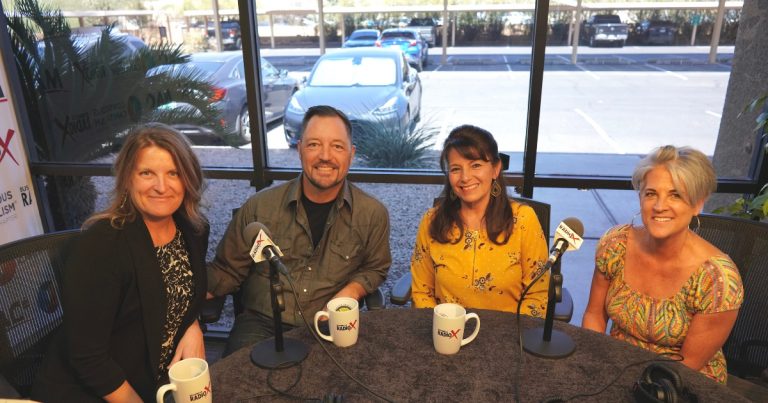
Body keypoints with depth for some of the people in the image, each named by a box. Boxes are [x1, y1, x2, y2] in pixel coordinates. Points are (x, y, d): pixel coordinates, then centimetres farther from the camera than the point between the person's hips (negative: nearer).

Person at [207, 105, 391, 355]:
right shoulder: (260, 207, -2)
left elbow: (375, 268, 14)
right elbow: (227, 271, 6)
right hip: (261, 323, 0)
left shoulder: (373, 214, -1)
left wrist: (351, 291, -6)